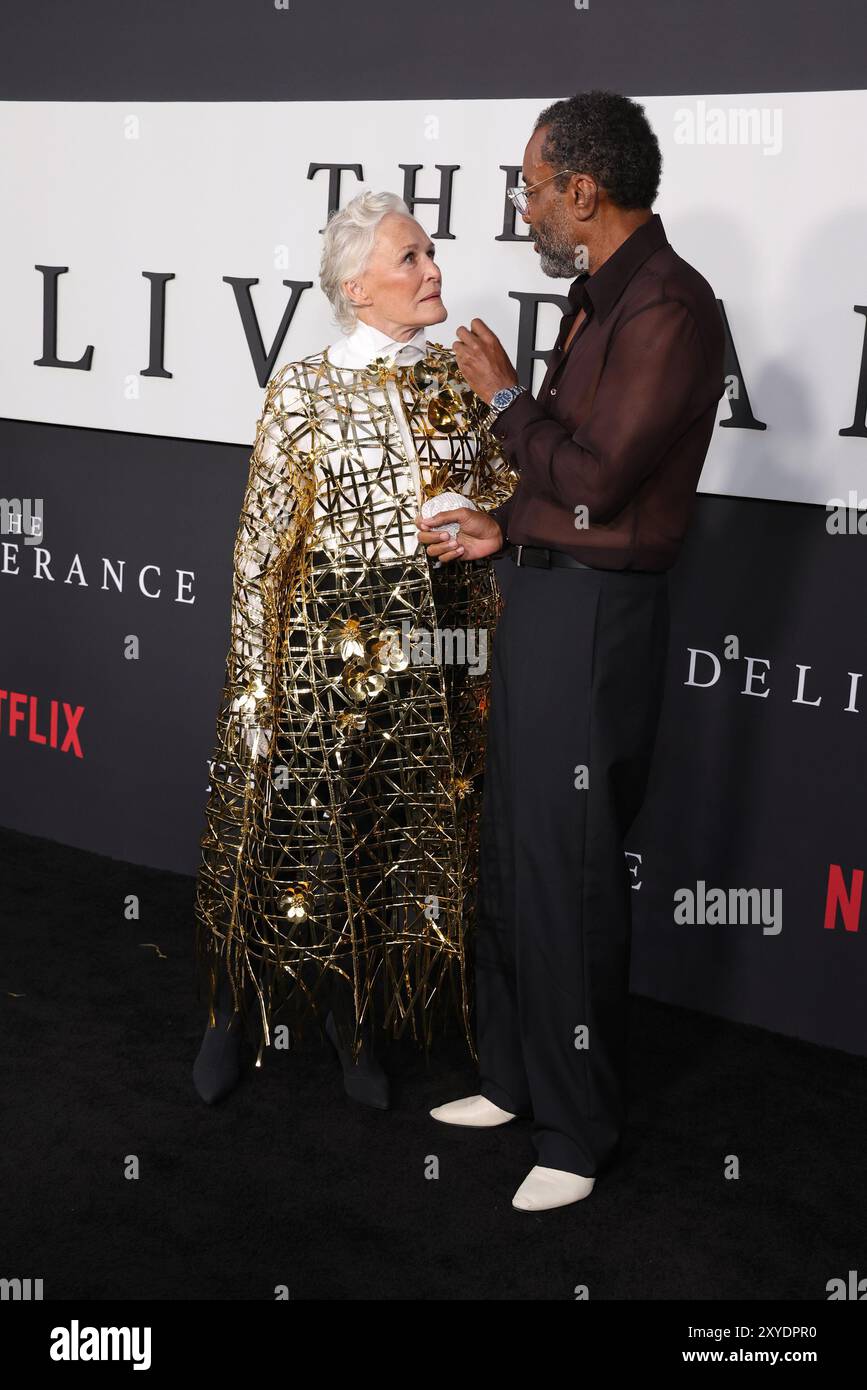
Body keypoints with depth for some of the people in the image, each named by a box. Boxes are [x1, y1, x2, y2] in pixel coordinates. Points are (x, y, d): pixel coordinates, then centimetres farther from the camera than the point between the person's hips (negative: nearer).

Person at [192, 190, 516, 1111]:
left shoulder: (458, 380, 5)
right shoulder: (304, 392, -7)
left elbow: (503, 502, 12)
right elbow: (261, 549, -6)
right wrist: (254, 688, -9)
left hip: (435, 663, 4)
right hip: (324, 656, -4)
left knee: (402, 843, 12)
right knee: (295, 837, 6)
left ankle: (353, 1021, 33)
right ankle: (236, 1015, 32)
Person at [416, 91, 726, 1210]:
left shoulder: (667, 309, -18)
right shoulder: (598, 298, 12)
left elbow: (592, 480, -22)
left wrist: (504, 397, -9)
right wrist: (503, 528, 4)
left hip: (595, 615, -10)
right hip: (539, 594, 10)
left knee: (567, 877, -1)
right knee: (510, 854, 17)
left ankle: (578, 1132, 16)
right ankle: (513, 1077, 34)